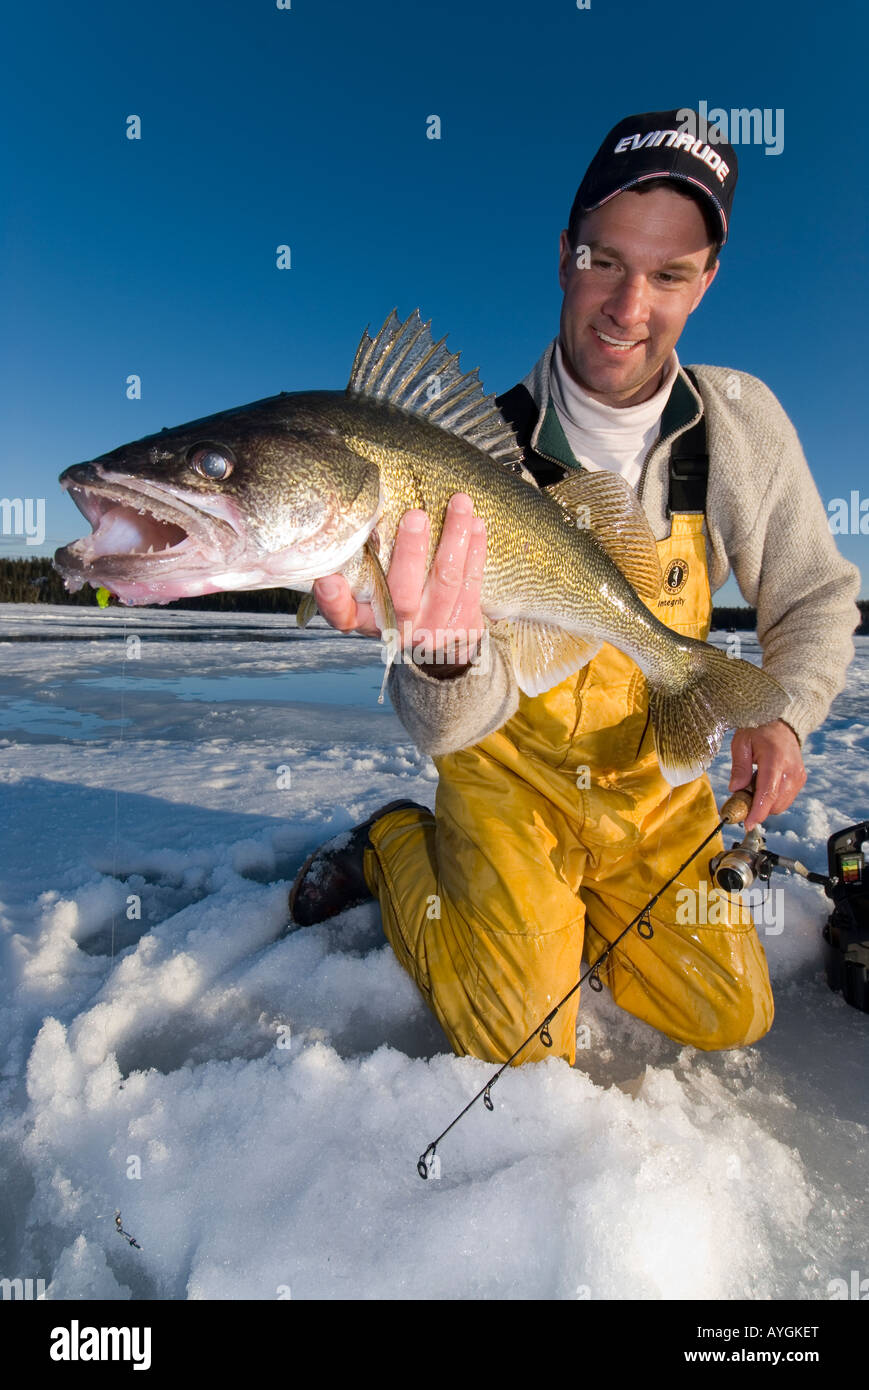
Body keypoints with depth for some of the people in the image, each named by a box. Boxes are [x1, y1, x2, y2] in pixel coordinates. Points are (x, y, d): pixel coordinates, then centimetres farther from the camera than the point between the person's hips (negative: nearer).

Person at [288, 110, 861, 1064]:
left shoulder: (742, 424, -9)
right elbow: (448, 728, -27)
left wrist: (783, 712, -12)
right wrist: (448, 653, -50)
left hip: (655, 783, 5)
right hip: (509, 776, -4)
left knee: (730, 1019, 10)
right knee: (522, 1044, -5)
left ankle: (571, 899, 30)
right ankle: (396, 848, 16)